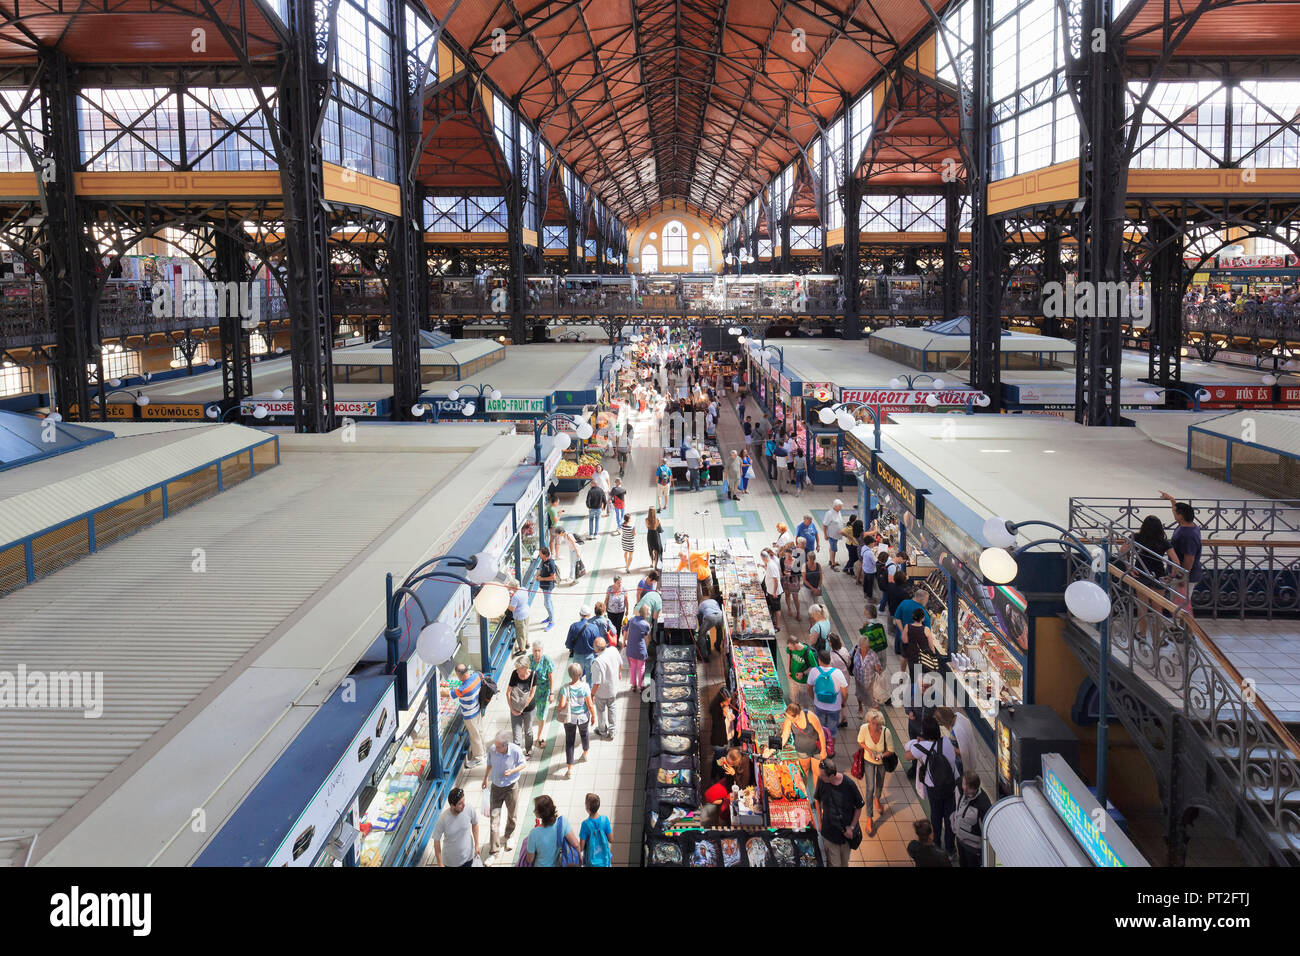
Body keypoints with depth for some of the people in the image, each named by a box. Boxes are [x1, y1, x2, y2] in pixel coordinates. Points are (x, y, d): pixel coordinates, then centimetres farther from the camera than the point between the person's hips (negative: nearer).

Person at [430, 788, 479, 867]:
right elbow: (436, 841, -16)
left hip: (467, 856, 2)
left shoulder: (470, 810, -21)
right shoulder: (443, 819, -27)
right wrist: (440, 864, -12)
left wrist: (476, 844, 6)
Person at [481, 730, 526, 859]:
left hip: (511, 787, 0)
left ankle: (509, 837, 49)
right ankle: (493, 851, 3)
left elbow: (524, 764, -5)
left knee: (511, 815, 18)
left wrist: (512, 771, -22)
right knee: (494, 817, -3)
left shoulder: (516, 751, -22)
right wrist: (485, 778, 15)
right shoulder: (492, 750, -17)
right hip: (496, 787, 1)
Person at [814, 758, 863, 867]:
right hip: (829, 832, 0)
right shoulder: (822, 782, -18)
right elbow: (818, 800, 3)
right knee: (834, 863, 8)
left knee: (845, 862, 20)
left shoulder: (849, 785, -24)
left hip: (846, 832, 0)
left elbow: (859, 807, -9)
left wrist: (852, 827, -9)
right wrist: (819, 821, 3)